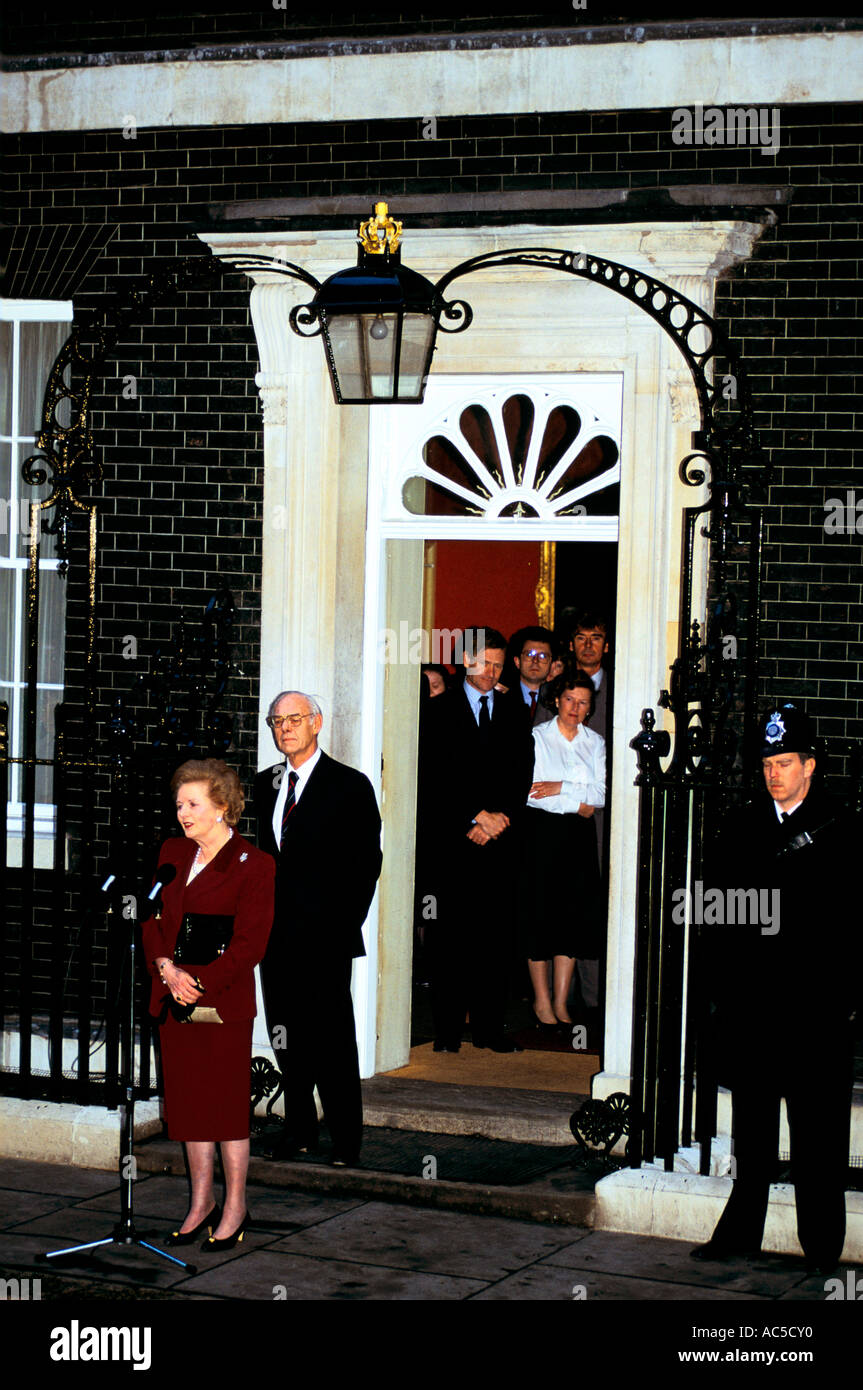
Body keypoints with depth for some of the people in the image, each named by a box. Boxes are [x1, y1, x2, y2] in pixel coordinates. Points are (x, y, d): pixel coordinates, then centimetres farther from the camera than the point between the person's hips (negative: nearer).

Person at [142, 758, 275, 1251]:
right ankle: (202, 1202, 20)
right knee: (187, 1100, 9)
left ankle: (235, 1207, 10)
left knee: (228, 1101, -1)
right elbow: (154, 919, 10)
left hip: (224, 1000, -6)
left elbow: (250, 944, -10)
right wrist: (167, 969, -8)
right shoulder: (173, 854, 11)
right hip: (176, 997, 6)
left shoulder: (254, 865, -7)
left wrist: (199, 982, -15)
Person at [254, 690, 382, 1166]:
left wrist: (346, 926, -9)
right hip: (276, 932, 5)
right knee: (285, 1035, 9)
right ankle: (300, 1129, 20)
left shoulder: (350, 786, -3)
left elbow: (366, 862, -3)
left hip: (325, 935, -5)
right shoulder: (266, 784, 13)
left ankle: (346, 1141, 4)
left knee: (331, 1038, -3)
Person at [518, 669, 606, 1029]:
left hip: (580, 834, 4)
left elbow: (602, 793, 0)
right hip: (543, 832, -4)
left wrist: (562, 788, -12)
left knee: (575, 915, 2)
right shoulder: (537, 737, -2)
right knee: (541, 915, -3)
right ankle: (541, 1001, 6)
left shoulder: (595, 742, 10)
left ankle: (560, 1002, 9)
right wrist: (578, 804, -12)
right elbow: (531, 793, -11)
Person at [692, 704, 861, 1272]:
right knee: (752, 1128, 12)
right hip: (749, 1005, 3)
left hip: (817, 1007, -3)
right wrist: (721, 986, 6)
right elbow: (719, 912, 12)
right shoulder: (742, 828, 10)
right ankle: (741, 1233, 20)